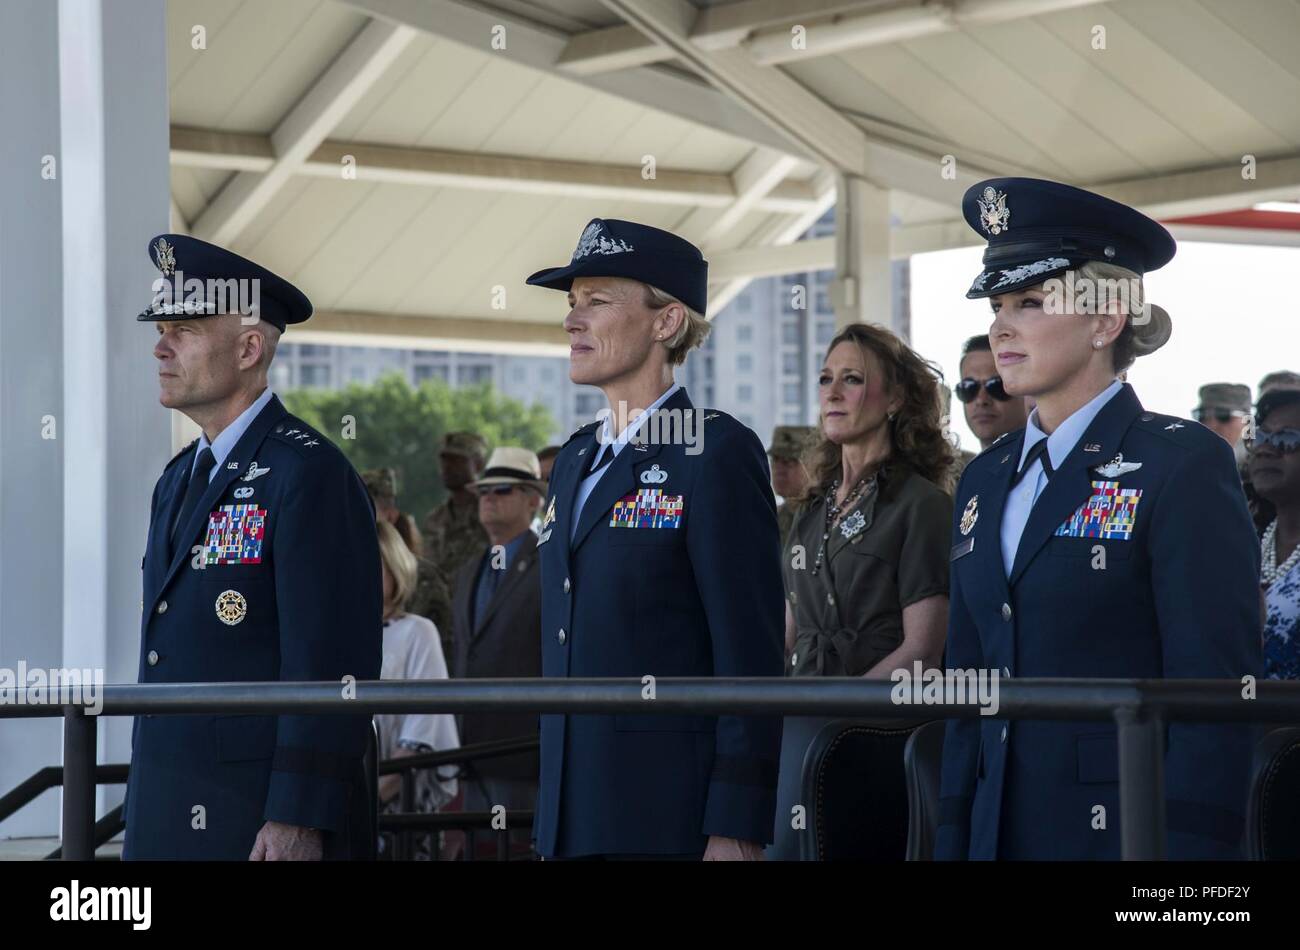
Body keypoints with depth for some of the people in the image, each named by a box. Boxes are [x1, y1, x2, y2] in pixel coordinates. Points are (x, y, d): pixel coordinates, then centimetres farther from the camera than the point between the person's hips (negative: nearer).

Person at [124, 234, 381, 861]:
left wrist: (299, 821, -22)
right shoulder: (179, 480, 17)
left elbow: (331, 666, -18)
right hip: (166, 822, 8)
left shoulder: (310, 474, -12)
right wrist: (144, 813, 18)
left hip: (267, 827, -8)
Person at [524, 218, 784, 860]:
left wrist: (736, 829, -17)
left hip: (670, 820, -7)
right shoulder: (575, 459, 17)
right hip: (572, 818, 7)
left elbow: (751, 654, -12)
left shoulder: (717, 454, -7)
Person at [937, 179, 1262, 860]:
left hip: (1122, 830, -6)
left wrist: (1191, 842, -19)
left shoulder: (1185, 465, -8)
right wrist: (952, 841, 10)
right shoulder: (985, 479, 13)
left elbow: (1213, 694, -13)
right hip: (1000, 830, 6)